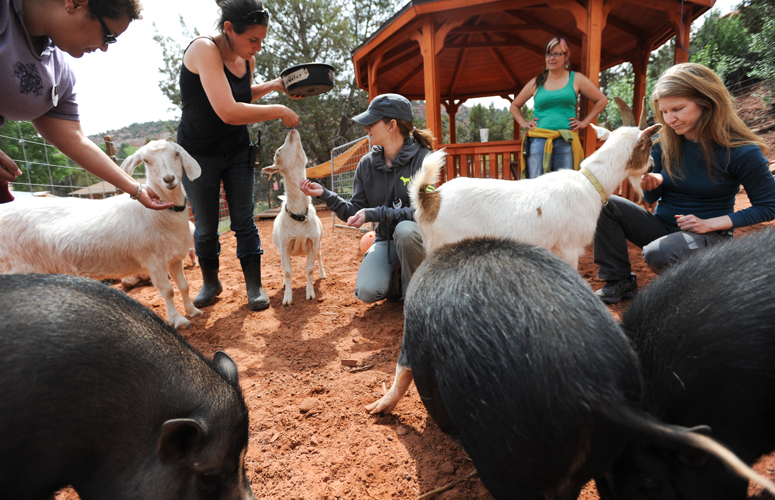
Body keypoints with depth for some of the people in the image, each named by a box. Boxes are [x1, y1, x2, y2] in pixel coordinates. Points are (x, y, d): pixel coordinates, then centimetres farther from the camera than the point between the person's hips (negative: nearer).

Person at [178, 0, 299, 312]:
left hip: (237, 151, 5)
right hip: (199, 154, -5)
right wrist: (279, 111, -25)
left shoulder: (247, 60, -2)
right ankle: (210, 282, 29)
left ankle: (254, 285, 13)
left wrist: (274, 85, 4)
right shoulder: (204, 49, -23)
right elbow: (228, 111, -35)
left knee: (244, 221, 3)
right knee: (206, 226, 7)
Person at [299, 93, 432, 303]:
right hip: (386, 239, 3)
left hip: (416, 236, -3)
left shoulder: (422, 158, -15)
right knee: (367, 291, -22)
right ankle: (395, 278, 15)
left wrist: (376, 213, -29)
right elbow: (355, 213, 1)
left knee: (405, 229, -38)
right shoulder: (367, 164, 0)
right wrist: (325, 195, -13)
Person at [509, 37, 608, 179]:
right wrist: (523, 123, 9)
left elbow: (602, 100, 17)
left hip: (566, 142, 0)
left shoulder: (576, 79, 11)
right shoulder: (536, 82, 13)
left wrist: (585, 122, 9)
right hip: (538, 140, 0)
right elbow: (514, 105, 24)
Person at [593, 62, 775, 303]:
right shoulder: (663, 142, -2)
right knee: (606, 205, -18)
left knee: (658, 253, -37)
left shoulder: (740, 151, -14)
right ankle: (619, 282, -11)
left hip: (709, 237, -4)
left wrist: (711, 223, -17)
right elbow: (652, 198, 6)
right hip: (661, 226, 5)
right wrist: (653, 184, -18)